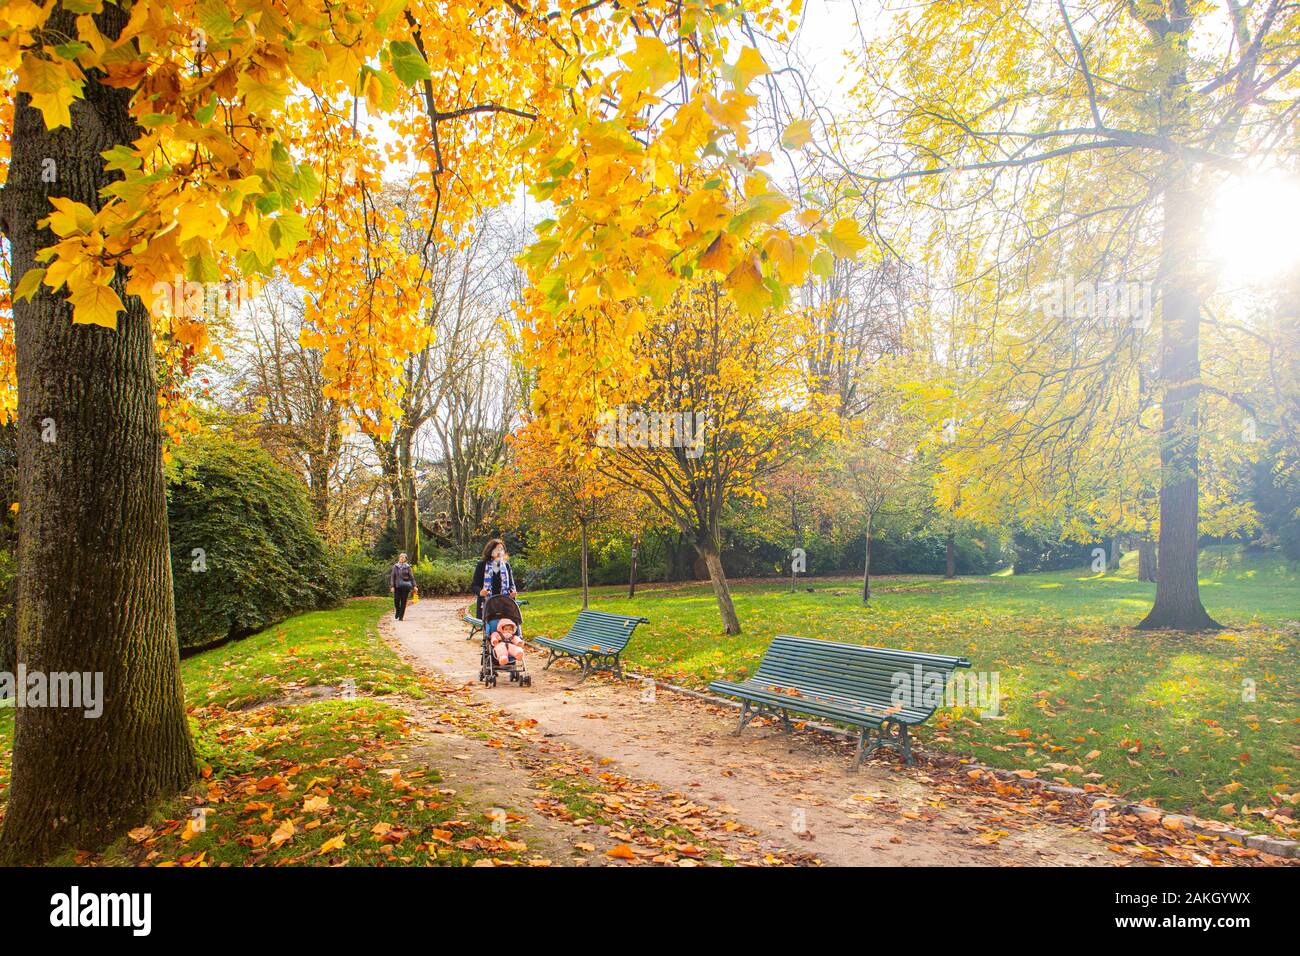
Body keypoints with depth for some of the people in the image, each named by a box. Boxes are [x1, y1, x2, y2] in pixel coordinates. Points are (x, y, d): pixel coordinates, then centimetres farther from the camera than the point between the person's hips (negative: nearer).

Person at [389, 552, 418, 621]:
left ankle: (401, 616, 7)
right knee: (396, 601, -4)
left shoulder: (407, 567, 4)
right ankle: (397, 611, 27)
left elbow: (411, 577, 5)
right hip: (397, 586, 1)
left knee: (403, 601, -2)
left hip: (405, 586, -1)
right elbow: (392, 577, 5)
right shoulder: (395, 567, 6)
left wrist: (414, 586, -1)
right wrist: (392, 586, -4)